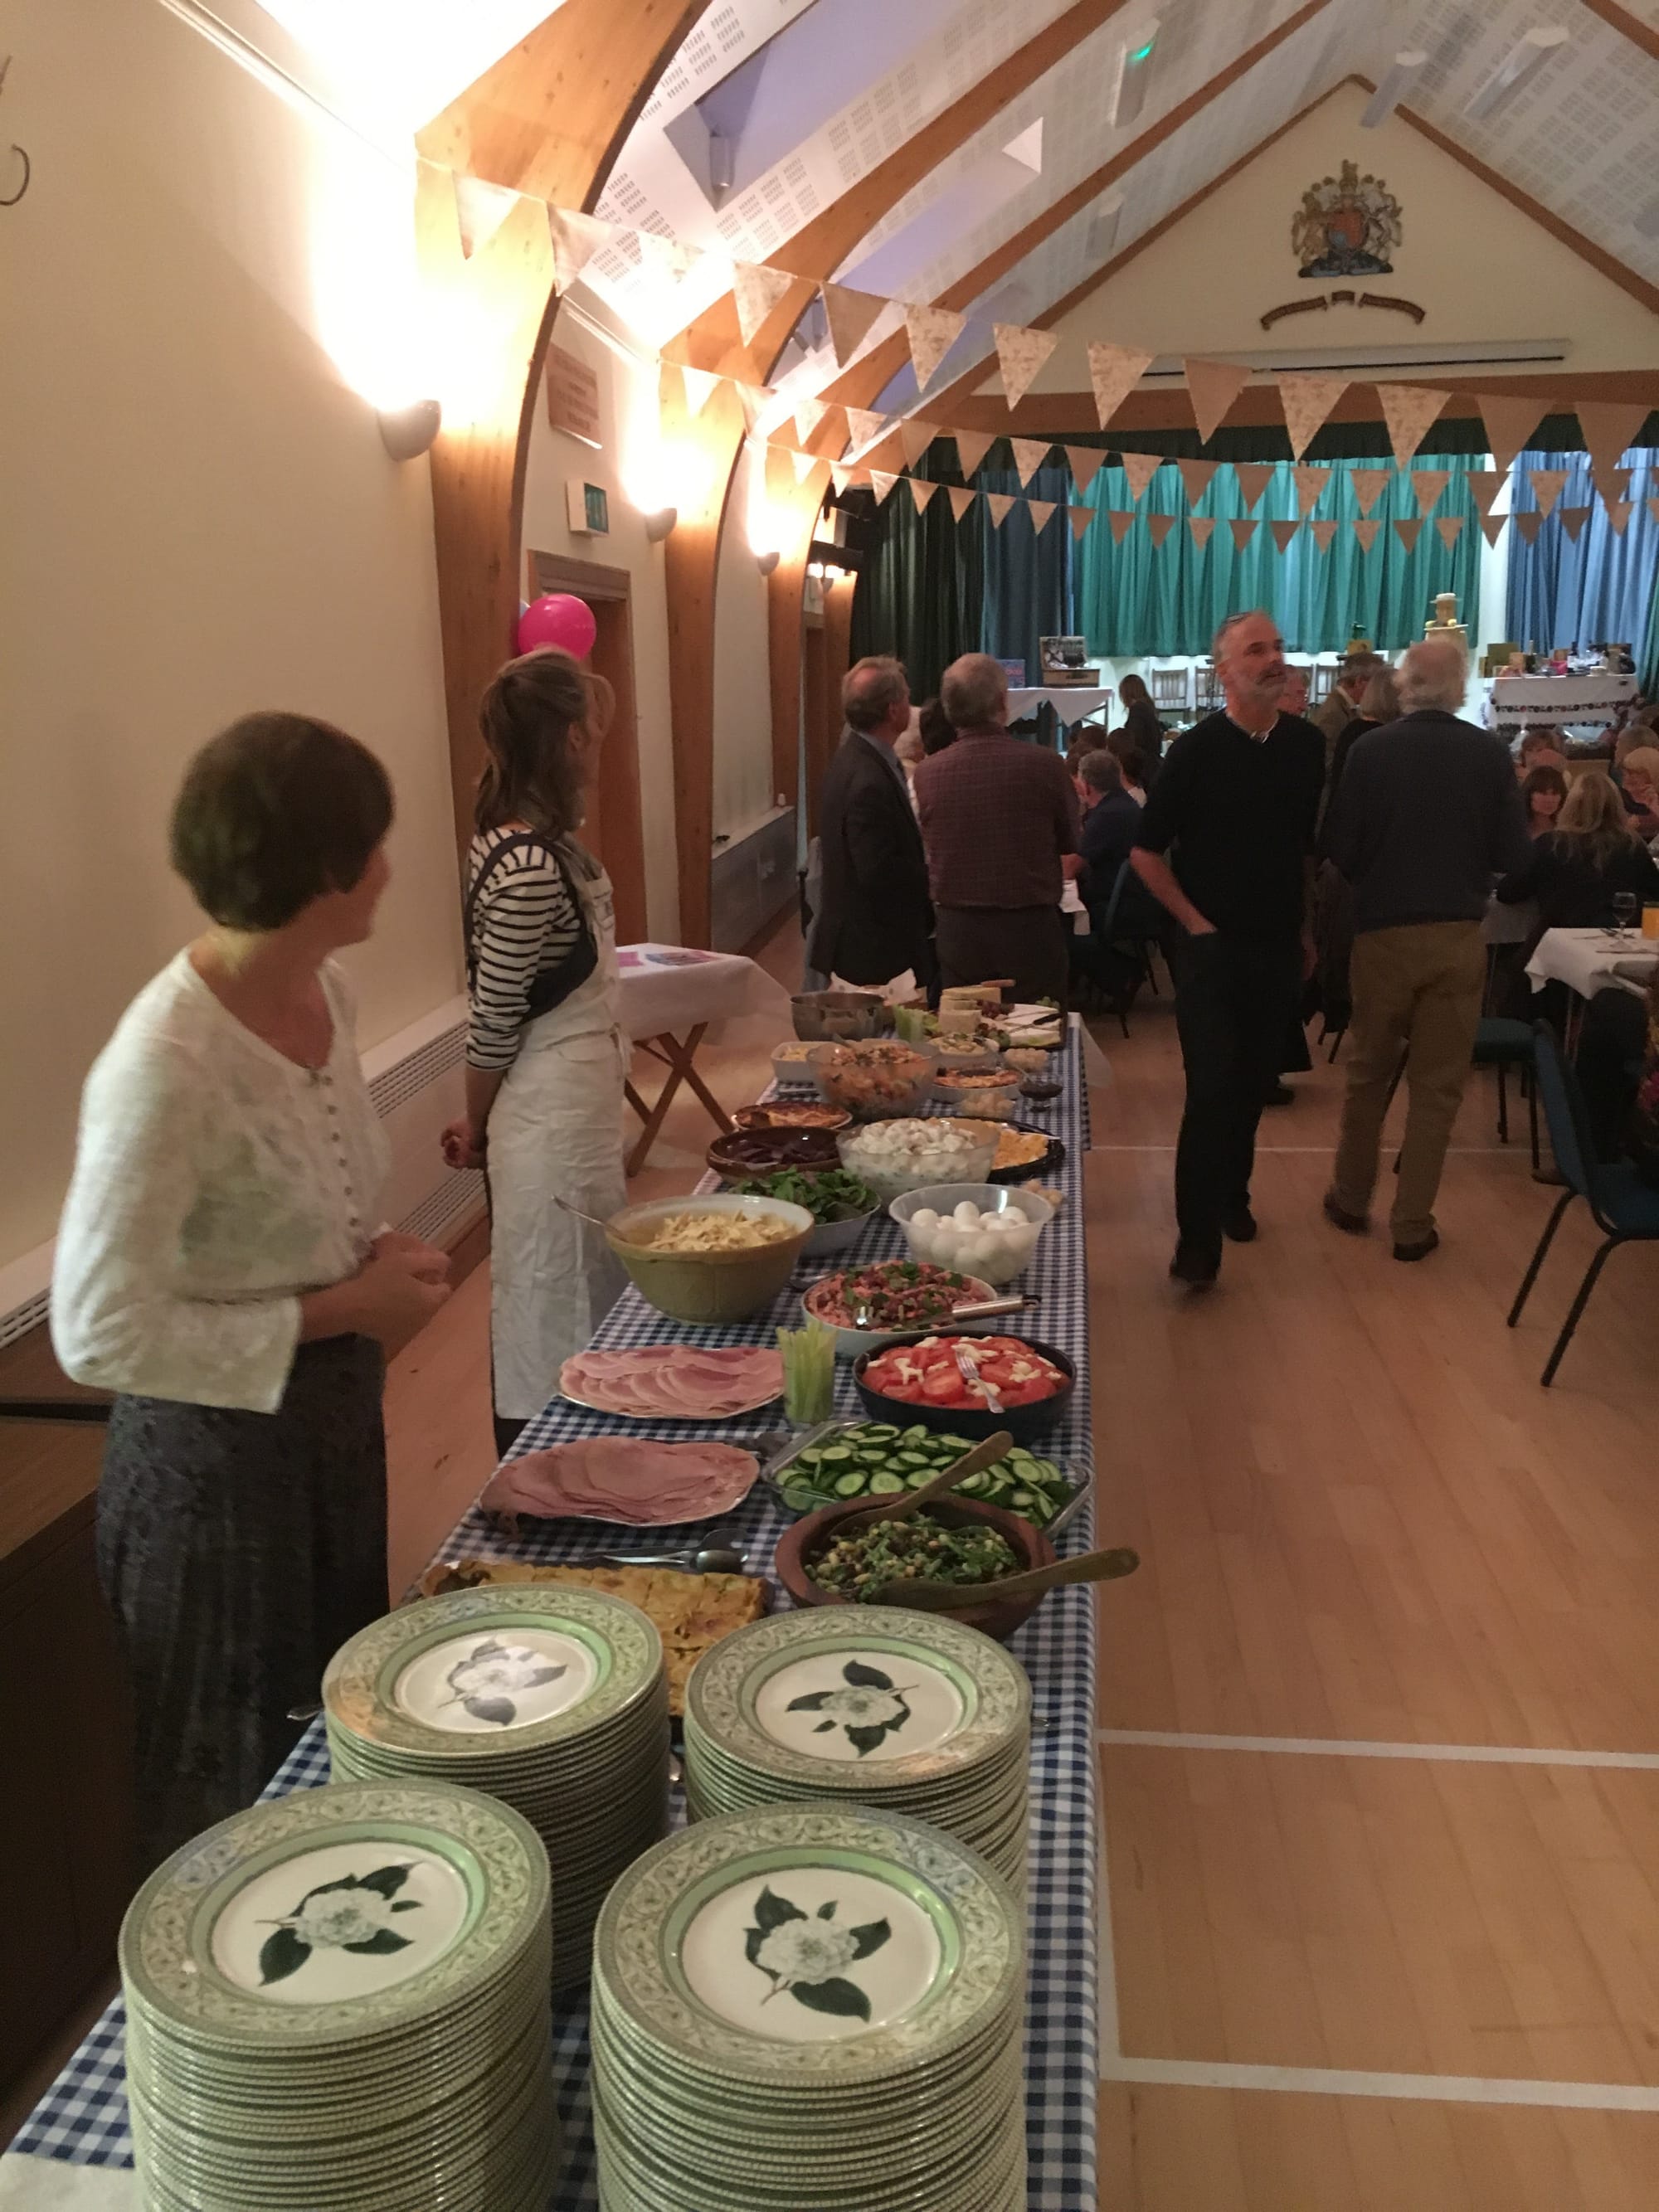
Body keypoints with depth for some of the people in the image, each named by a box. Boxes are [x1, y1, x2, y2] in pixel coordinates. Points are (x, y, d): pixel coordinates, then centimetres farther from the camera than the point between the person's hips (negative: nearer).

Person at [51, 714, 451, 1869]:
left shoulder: (326, 992, -3)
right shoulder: (168, 1067, -28)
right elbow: (100, 1335, -24)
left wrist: (377, 1256, -5)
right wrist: (341, 1309, -21)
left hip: (334, 1412, 8)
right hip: (218, 1457, -8)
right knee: (242, 1786, 16)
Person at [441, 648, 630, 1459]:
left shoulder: (525, 838, 2)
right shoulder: (531, 868, -25)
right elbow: (493, 1021, -16)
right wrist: (476, 1129, -5)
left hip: (576, 1096, 10)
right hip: (556, 1111, -10)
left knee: (574, 1307, 23)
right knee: (559, 1328, 5)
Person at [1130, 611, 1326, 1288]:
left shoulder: (1307, 744, 4)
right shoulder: (1197, 748, -8)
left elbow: (1318, 844, 14)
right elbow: (1146, 852, -4)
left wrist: (1307, 929, 13)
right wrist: (1194, 921, -7)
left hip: (1280, 946, 4)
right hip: (1213, 946, -4)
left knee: (1253, 1083, 13)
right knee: (1212, 1089, -9)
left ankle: (1232, 1194, 32)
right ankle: (1198, 1238, -4)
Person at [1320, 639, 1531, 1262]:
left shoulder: (1370, 749, -9)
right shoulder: (1490, 753, -7)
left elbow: (1339, 847, -8)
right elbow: (1513, 853, -5)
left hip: (1382, 932, 0)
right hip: (1458, 936, 0)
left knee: (1368, 1073, 17)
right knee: (1437, 1084, 9)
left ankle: (1351, 1199, 28)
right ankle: (1412, 1223, 13)